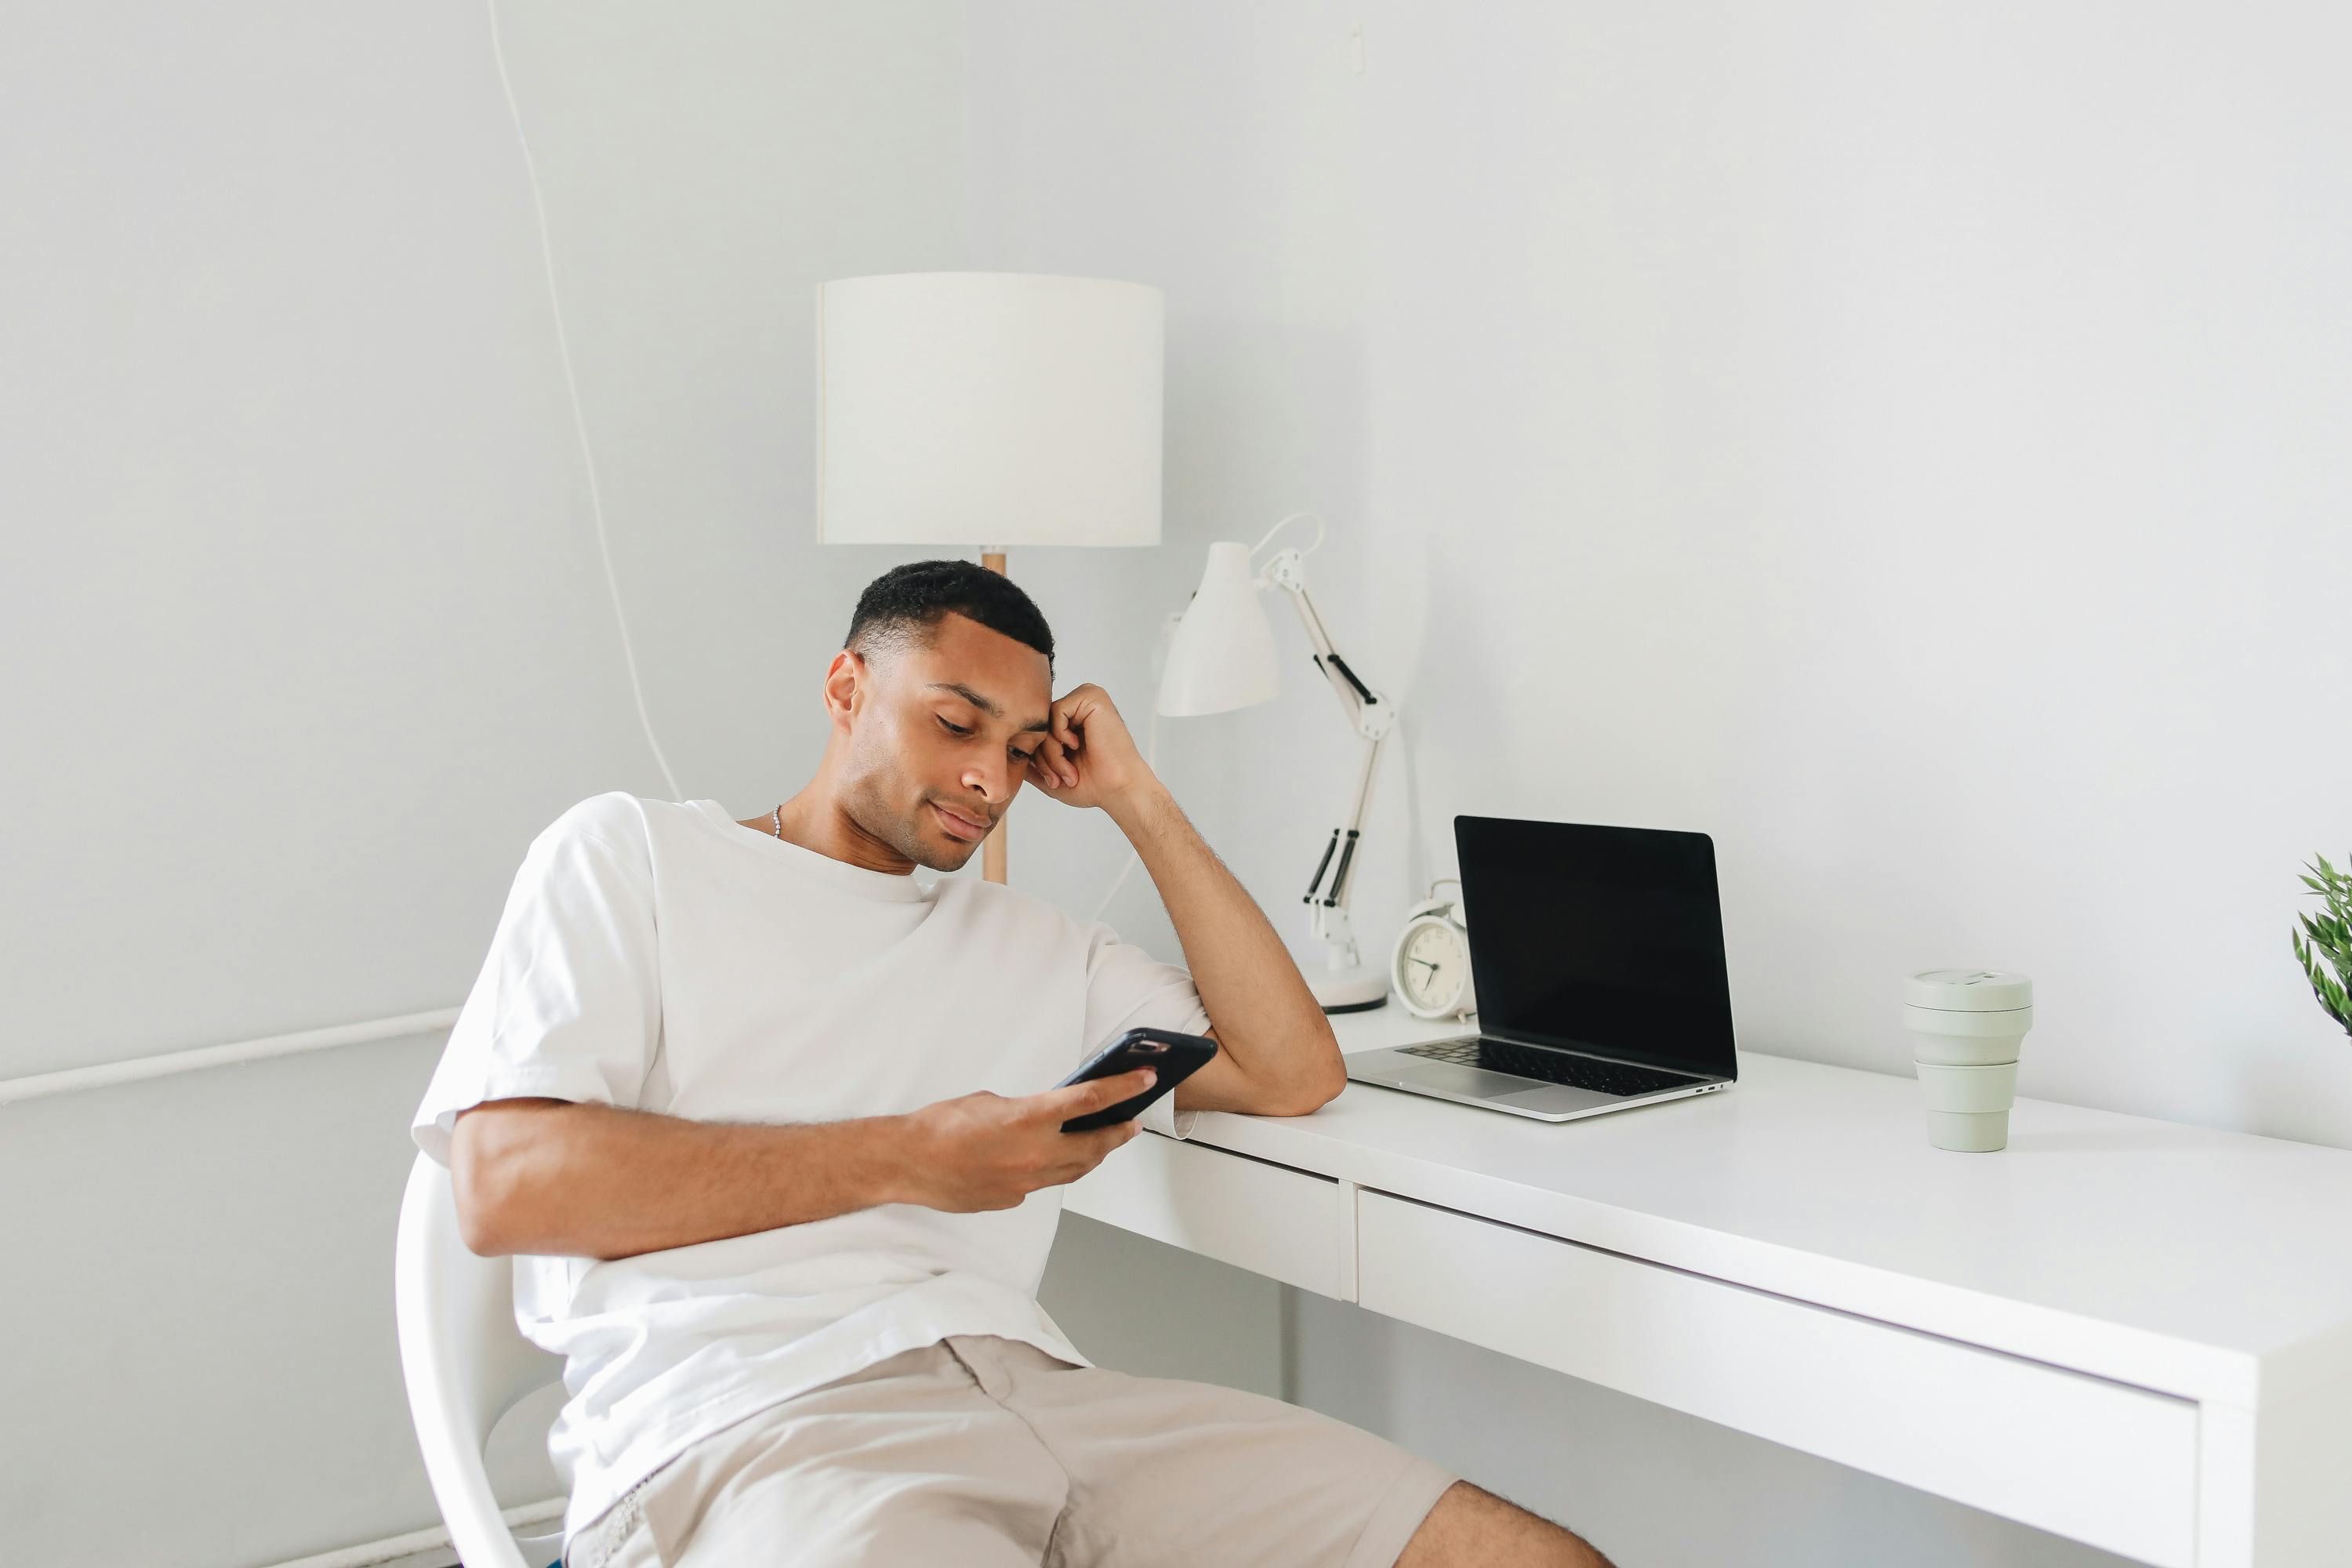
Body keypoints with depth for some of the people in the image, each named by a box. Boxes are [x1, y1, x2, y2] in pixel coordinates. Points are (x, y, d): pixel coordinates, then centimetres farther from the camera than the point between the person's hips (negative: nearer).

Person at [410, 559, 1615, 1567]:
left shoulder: (1036, 948, 29)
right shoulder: (631, 855, 15)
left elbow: (1291, 1072, 20)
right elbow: (505, 1186, 0)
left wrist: (1134, 799, 22)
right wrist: (902, 1159, -6)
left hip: (1035, 1387, 5)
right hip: (740, 1424, -5)